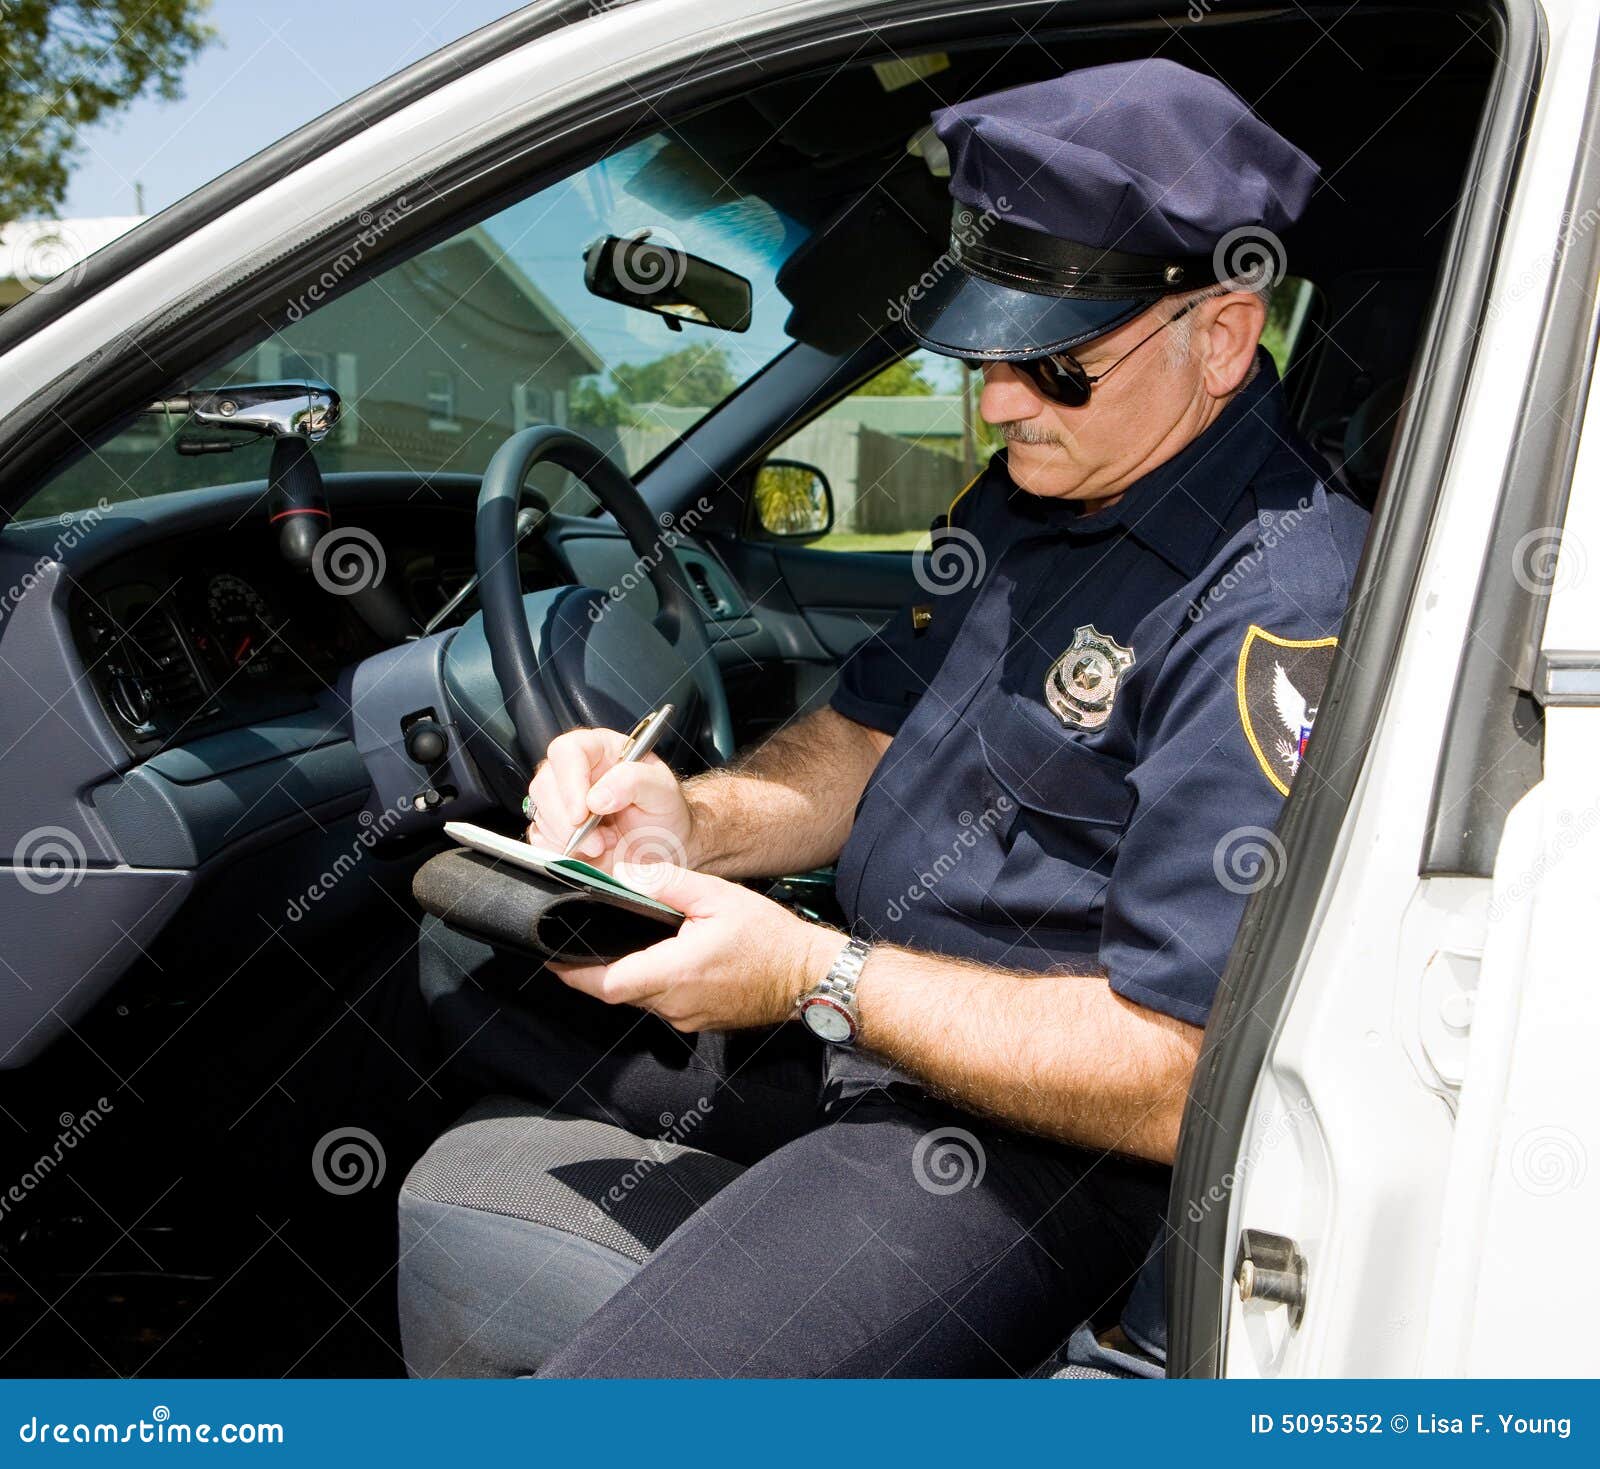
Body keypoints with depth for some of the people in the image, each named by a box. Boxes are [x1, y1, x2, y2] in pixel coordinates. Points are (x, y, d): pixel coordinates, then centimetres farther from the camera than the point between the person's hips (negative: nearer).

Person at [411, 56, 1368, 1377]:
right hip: (860, 999, 10)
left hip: (1037, 1114, -9)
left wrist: (817, 980, -25)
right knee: (467, 951, 15)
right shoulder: (1033, 487, 6)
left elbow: (1181, 1081, -26)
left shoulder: (1282, 614, -24)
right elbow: (871, 739, 13)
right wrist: (690, 819, -8)